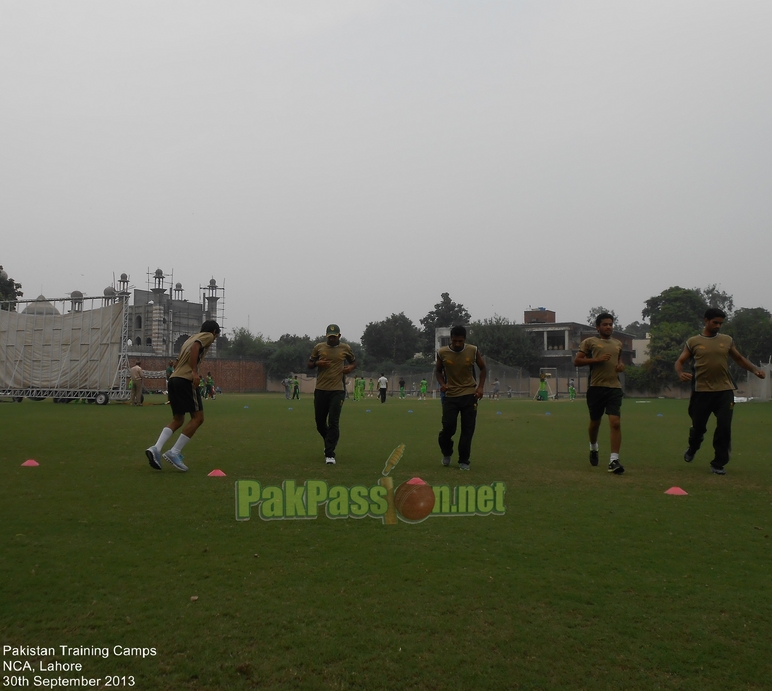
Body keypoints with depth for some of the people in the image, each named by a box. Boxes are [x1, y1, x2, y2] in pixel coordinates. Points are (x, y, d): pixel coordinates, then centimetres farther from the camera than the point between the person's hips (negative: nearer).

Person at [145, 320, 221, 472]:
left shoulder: (191, 338, 29)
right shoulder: (207, 336, 5)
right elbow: (195, 347, -16)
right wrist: (194, 372, -22)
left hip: (174, 378, 9)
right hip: (186, 379, -9)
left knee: (178, 420, 13)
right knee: (197, 417, -3)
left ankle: (156, 449, -5)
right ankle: (174, 453, -8)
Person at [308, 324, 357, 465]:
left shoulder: (346, 348, 5)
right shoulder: (319, 347, 6)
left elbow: (354, 362, 20)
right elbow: (309, 364, 13)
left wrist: (351, 367, -3)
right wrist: (317, 363, -9)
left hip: (338, 391, -2)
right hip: (320, 390, 2)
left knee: (333, 423, -9)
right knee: (320, 421, 10)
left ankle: (329, 454, -6)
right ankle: (330, 443, 38)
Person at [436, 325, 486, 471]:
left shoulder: (473, 350, -8)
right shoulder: (442, 353, -8)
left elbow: (483, 368, 7)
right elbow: (439, 371, 9)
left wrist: (480, 386, -6)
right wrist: (442, 384, -9)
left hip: (469, 395, 0)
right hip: (450, 396, 0)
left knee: (468, 430, 0)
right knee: (448, 427, -6)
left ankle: (464, 461, 13)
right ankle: (447, 453, 24)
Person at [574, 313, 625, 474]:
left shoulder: (618, 344, 16)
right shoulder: (589, 342, 1)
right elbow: (576, 361, -5)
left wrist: (621, 365, 9)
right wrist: (597, 359, -15)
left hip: (614, 388, 3)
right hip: (596, 388, -2)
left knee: (616, 423, -13)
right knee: (595, 422, 13)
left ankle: (614, 461, -13)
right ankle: (593, 448, 42)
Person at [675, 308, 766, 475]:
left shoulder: (727, 340, 9)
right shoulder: (693, 342, 2)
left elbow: (739, 358, 20)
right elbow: (680, 361, 4)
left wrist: (755, 370, 4)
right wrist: (680, 373, -18)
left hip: (724, 391, 2)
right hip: (702, 392, -1)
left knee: (724, 428, -4)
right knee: (698, 426, 8)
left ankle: (718, 464, 9)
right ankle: (692, 450, 40)